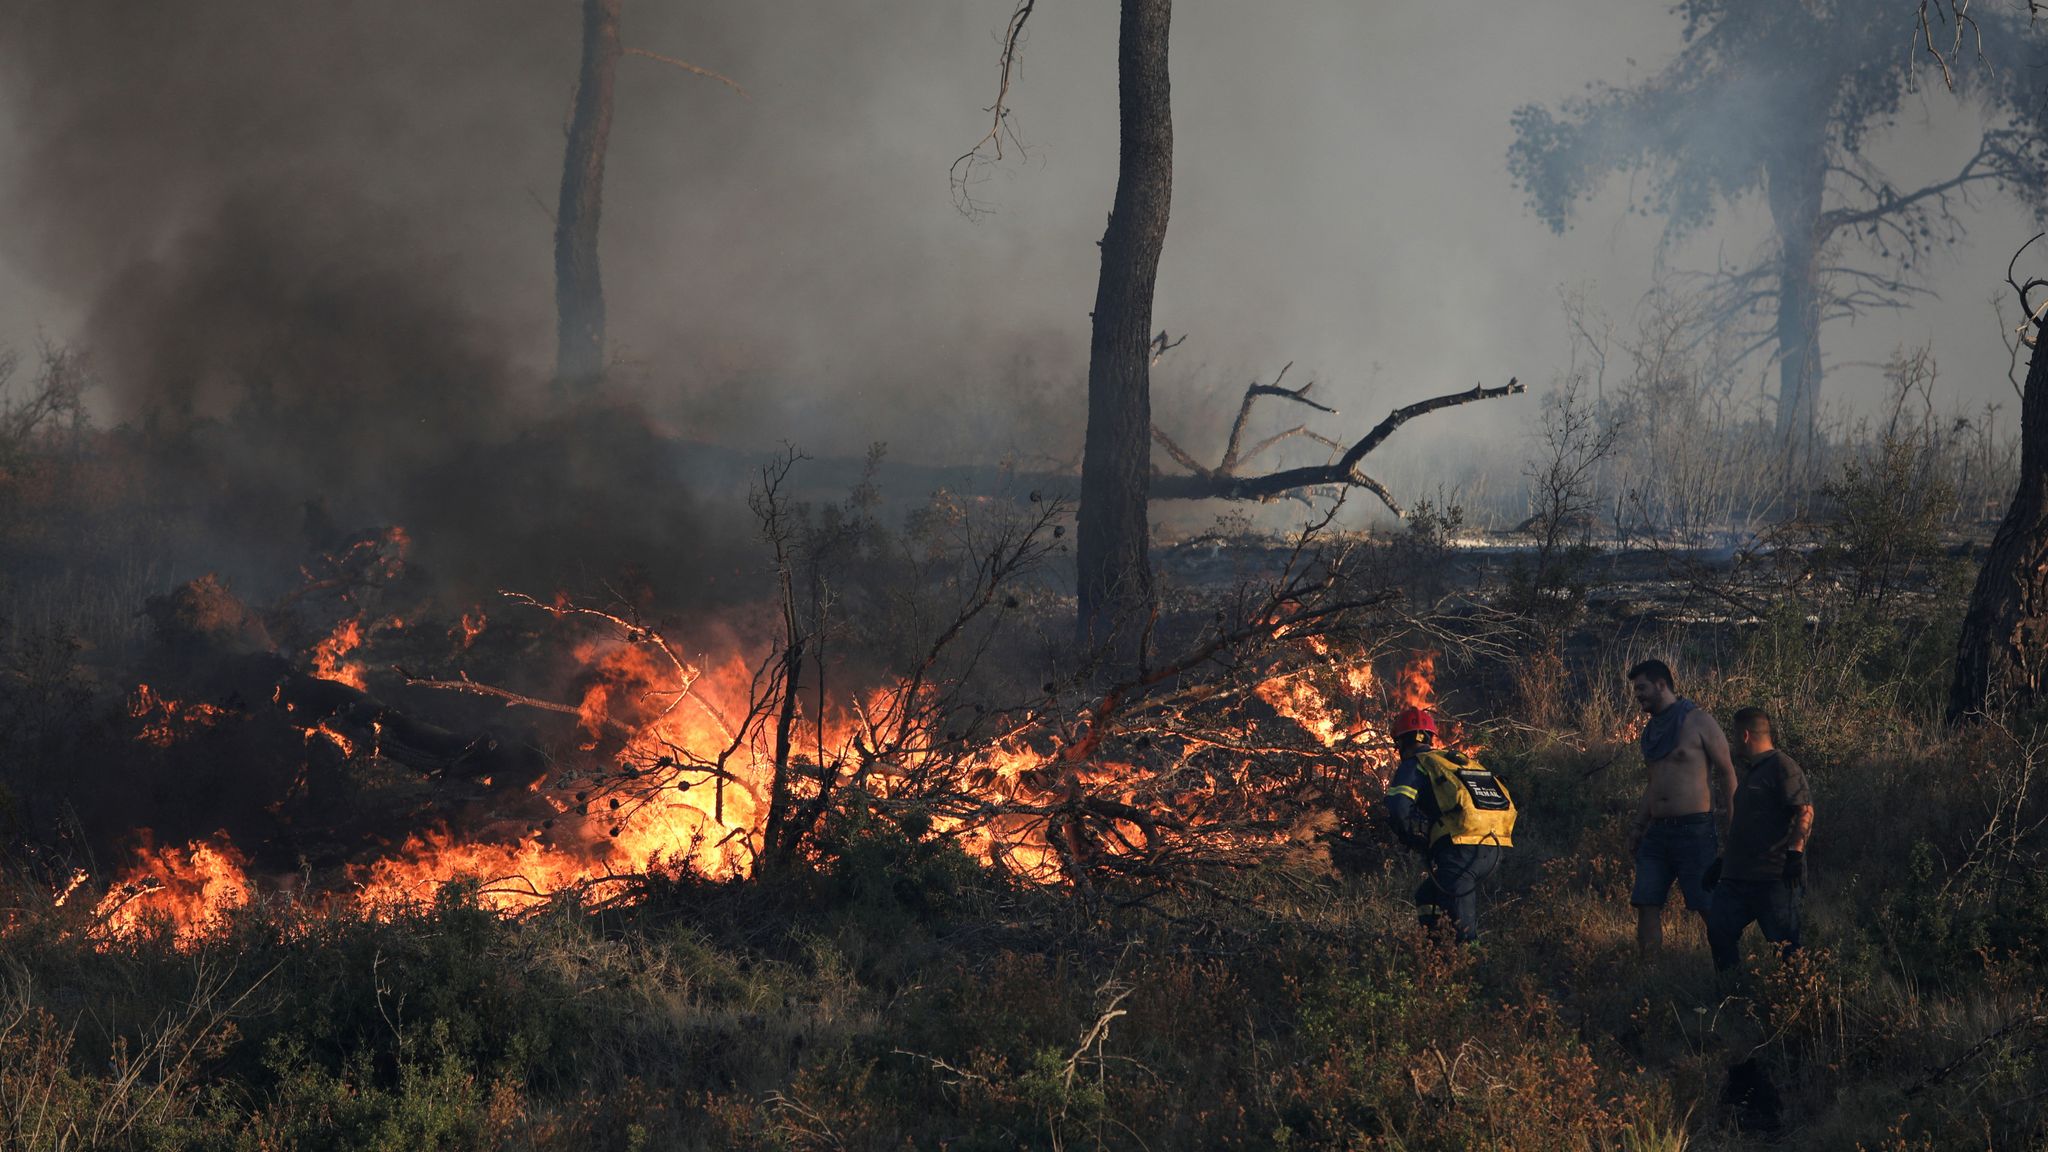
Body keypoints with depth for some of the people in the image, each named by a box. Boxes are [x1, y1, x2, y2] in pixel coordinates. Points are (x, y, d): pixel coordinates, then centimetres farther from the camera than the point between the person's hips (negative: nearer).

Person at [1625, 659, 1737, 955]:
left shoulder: (1697, 722, -4)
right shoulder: (1652, 730, 18)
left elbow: (1726, 773, -4)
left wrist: (1731, 827, -9)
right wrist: (1637, 826, 19)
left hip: (1694, 829, -7)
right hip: (1657, 831, 7)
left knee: (1710, 908, -7)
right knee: (1646, 905, -2)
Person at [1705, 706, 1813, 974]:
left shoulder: (1783, 767, -6)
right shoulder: (1752, 772, 25)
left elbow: (1805, 811, -16)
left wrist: (1795, 852, -24)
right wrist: (1723, 861, 30)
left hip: (1775, 876, -9)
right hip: (1738, 876, 9)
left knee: (1784, 942, -9)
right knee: (1719, 930, -3)